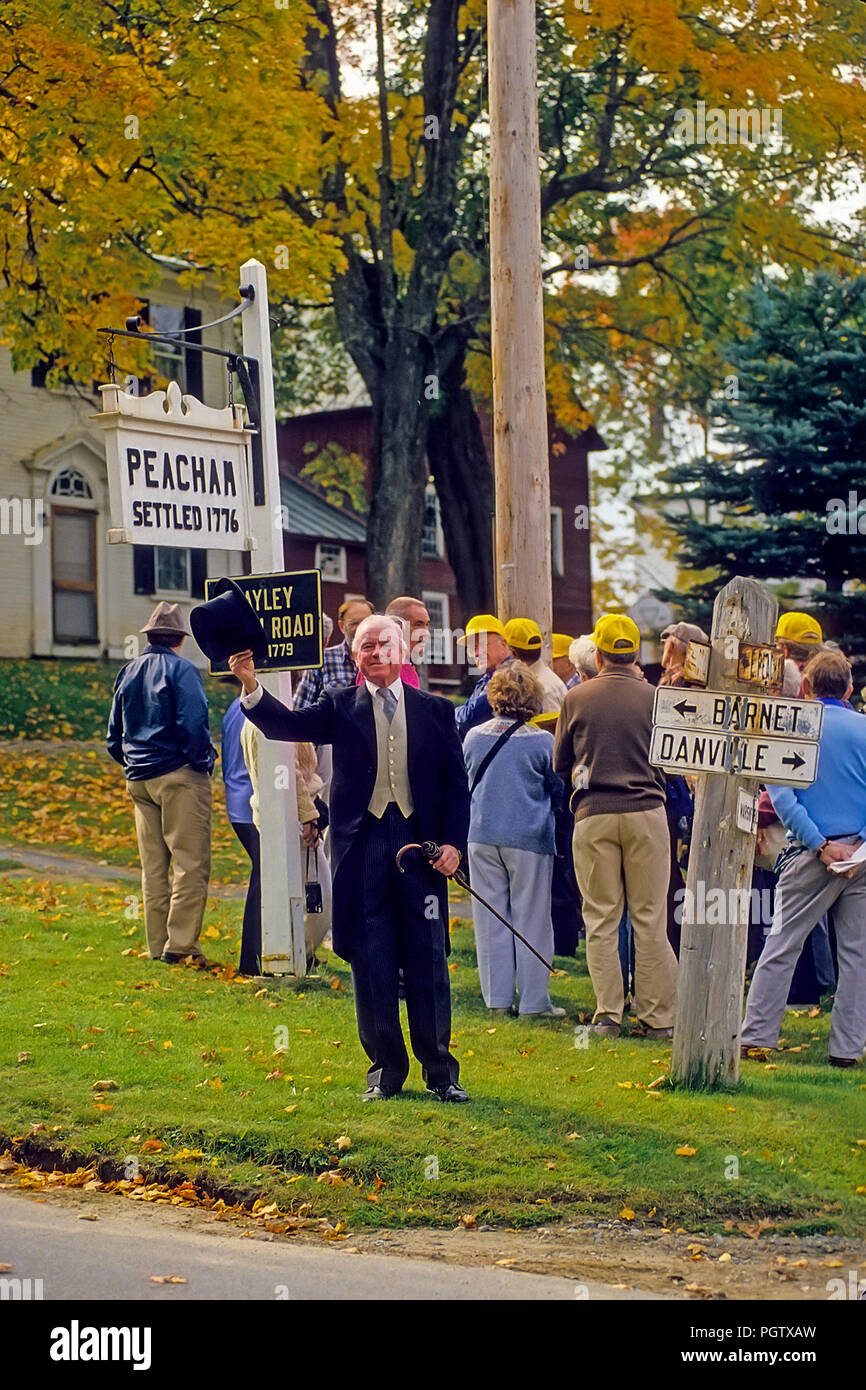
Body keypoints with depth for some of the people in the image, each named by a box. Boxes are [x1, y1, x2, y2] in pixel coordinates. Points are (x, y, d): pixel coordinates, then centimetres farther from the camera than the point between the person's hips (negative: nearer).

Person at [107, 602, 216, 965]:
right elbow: (193, 724, -17)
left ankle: (159, 945, 13)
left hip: (139, 779, 7)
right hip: (179, 774, -7)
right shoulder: (180, 669, -7)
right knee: (190, 862, -6)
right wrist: (204, 761, -5)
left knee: (153, 866, 11)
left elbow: (114, 735, 15)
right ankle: (181, 944, -12)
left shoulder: (128, 672, 13)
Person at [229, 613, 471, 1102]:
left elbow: (457, 783, 8)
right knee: (371, 961, 4)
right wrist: (251, 686, -22)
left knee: (429, 960, 2)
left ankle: (440, 1070, 12)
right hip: (362, 846, 0)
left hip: (421, 843, 0)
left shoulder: (435, 710, 9)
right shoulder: (340, 707, 8)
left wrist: (454, 842, -4)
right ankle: (386, 1068, 14)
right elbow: (286, 725, -5)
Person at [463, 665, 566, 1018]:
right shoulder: (541, 741, -9)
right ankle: (533, 1001, 6)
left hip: (482, 837, 3)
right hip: (528, 838, -3)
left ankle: (497, 999, 13)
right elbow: (558, 791, 2)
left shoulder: (473, 737, 1)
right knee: (531, 920, 4)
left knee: (491, 919, 10)